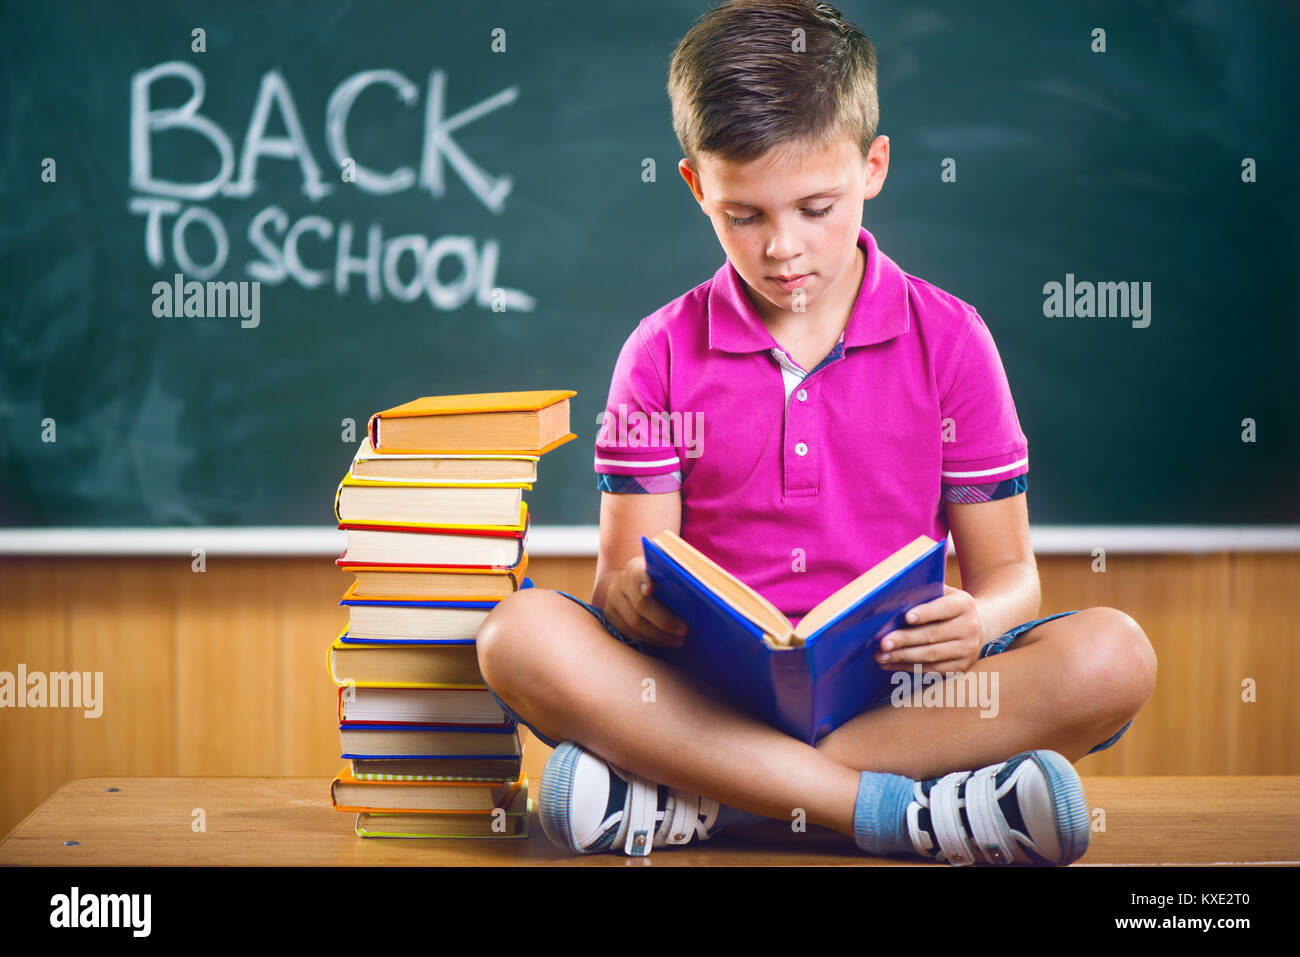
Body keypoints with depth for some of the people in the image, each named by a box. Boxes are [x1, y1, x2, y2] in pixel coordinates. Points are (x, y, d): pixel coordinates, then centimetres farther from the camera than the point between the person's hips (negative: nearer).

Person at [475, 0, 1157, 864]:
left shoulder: (948, 339, 5)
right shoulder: (663, 352, 6)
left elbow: (1007, 571, 5)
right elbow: (627, 565, 1)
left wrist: (975, 622, -20)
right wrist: (640, 597, -24)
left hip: (894, 680, 1)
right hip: (708, 686, 0)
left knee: (1113, 657, -27)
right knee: (519, 634, -28)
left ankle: (689, 797, -29)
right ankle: (904, 811, -31)